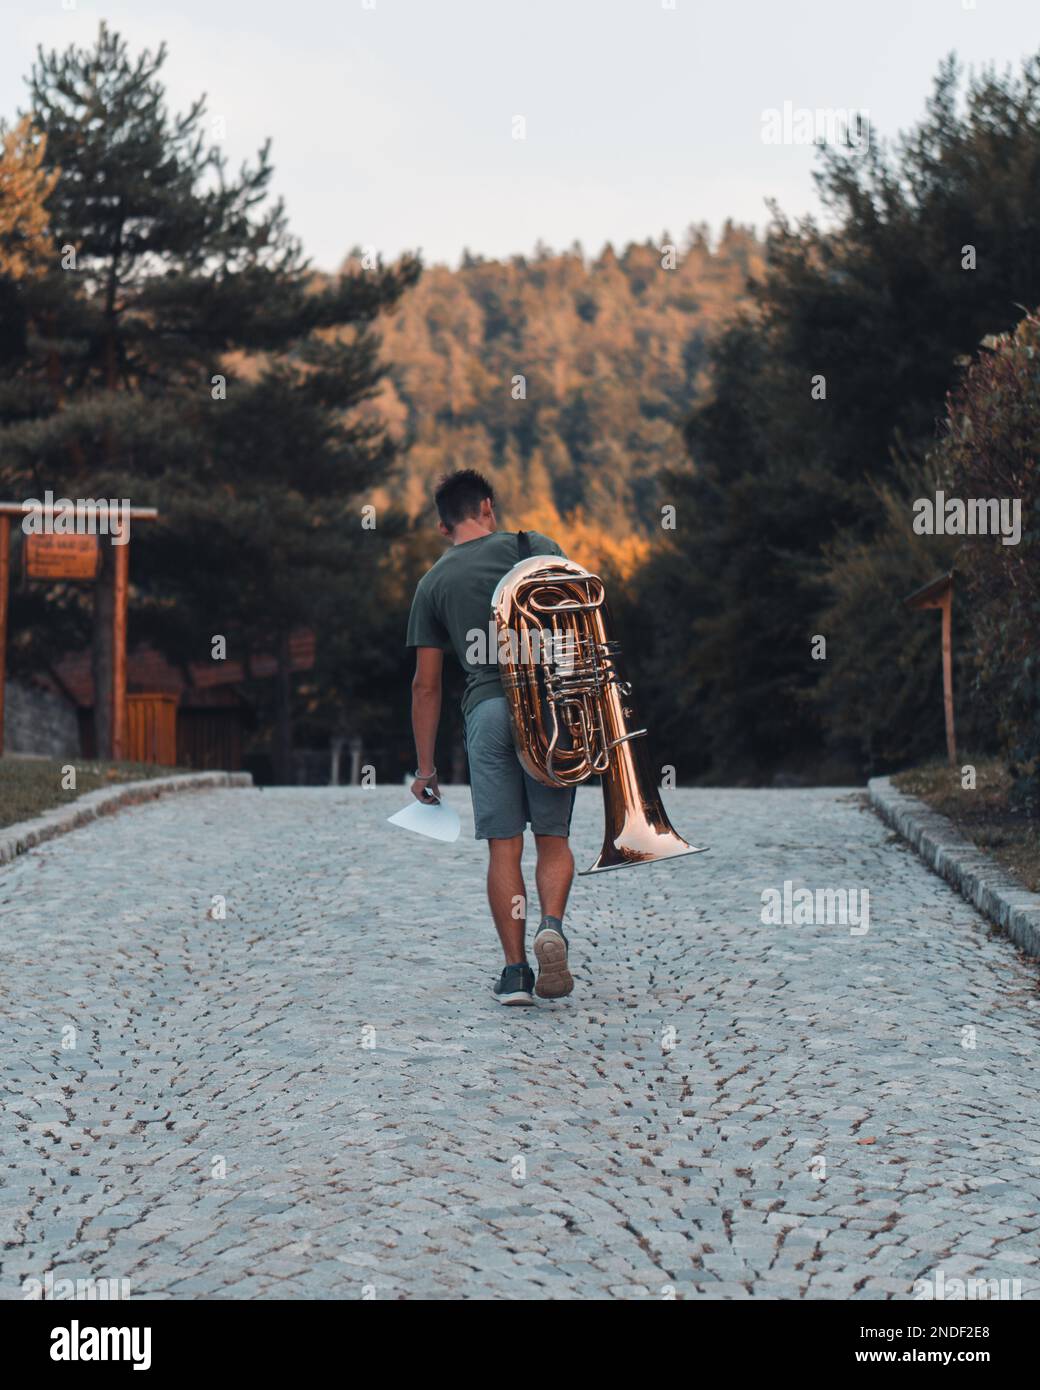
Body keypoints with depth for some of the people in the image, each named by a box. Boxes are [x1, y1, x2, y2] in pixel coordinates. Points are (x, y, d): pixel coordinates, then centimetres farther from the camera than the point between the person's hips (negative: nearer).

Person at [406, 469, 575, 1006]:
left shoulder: (433, 583, 12)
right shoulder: (537, 547, 10)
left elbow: (426, 685, 12)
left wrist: (424, 767, 17)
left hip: (486, 709, 0)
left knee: (503, 846, 4)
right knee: (553, 839, 9)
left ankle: (515, 971, 0)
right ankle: (552, 925, -17)